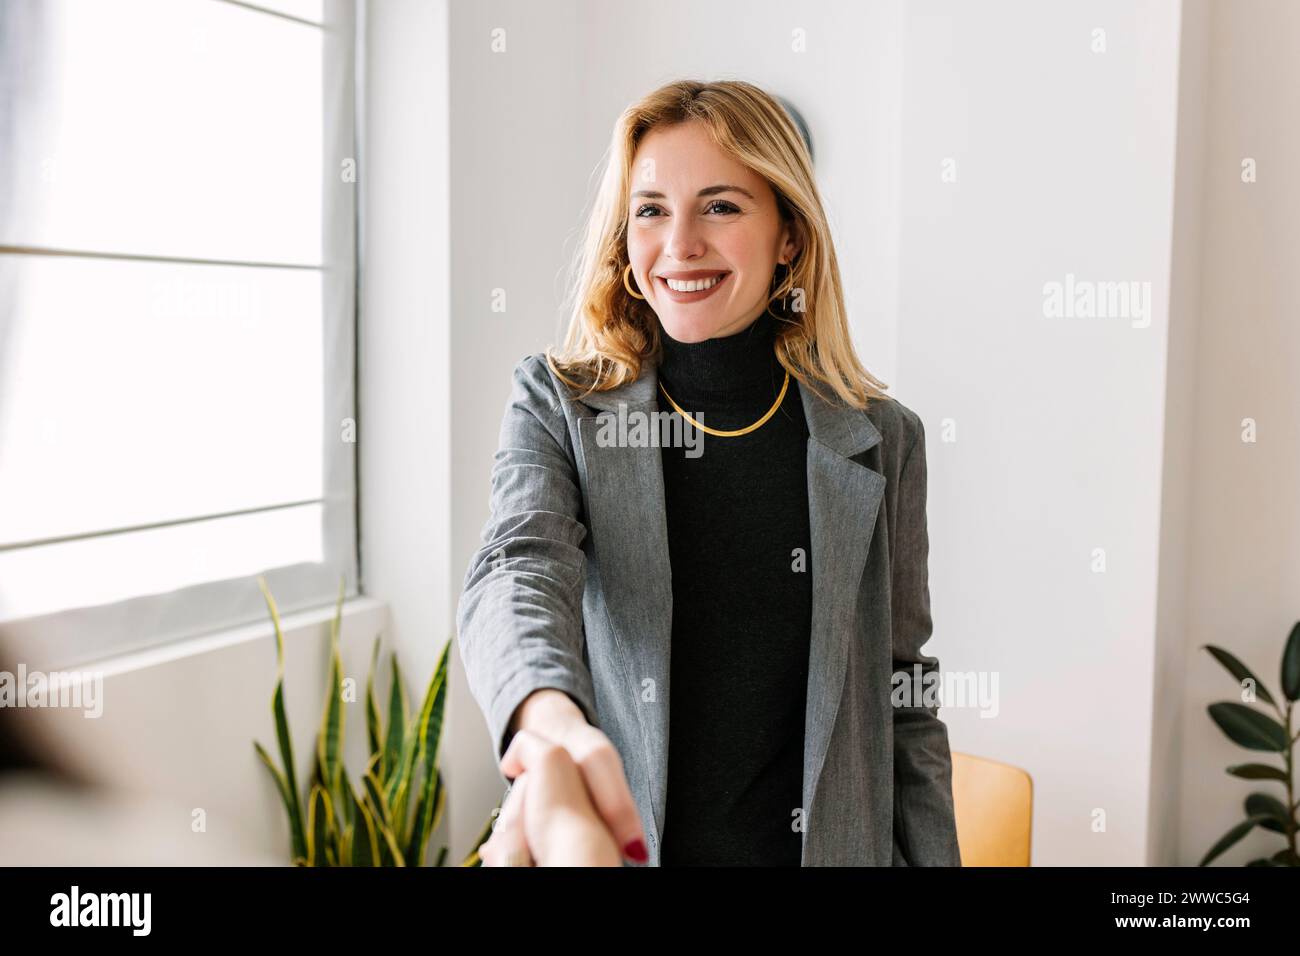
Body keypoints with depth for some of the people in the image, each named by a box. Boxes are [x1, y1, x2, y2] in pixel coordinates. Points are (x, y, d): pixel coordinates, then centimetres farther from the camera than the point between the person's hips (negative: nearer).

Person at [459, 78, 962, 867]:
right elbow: (520, 568, -26)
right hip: (618, 845, 0)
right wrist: (550, 718, -46)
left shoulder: (879, 439, -4)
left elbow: (906, 701, 2)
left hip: (828, 845, 1)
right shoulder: (559, 405, -7)